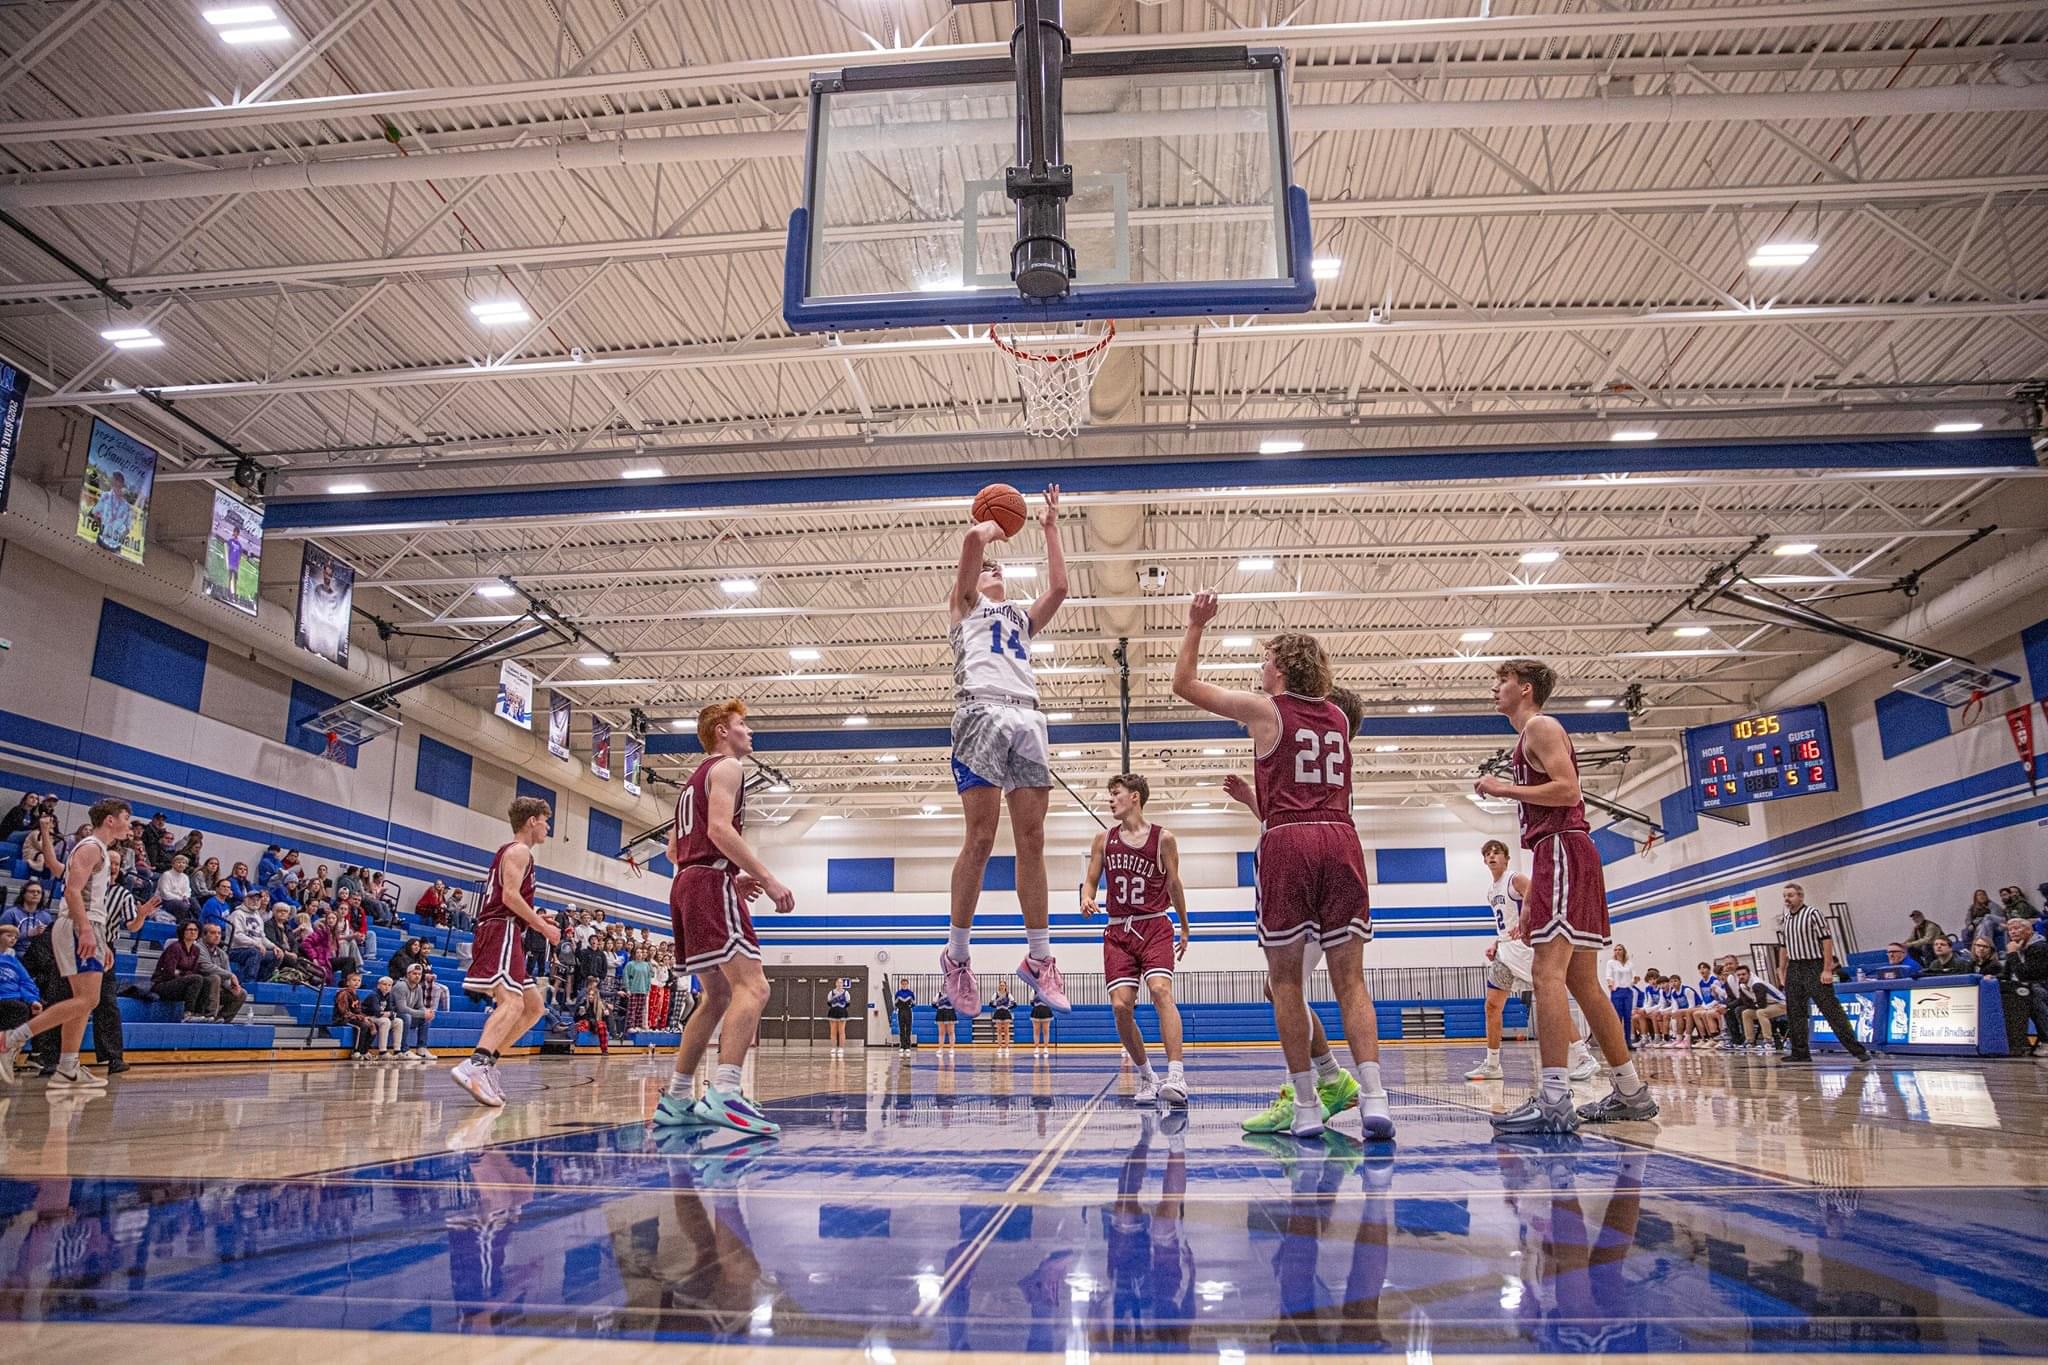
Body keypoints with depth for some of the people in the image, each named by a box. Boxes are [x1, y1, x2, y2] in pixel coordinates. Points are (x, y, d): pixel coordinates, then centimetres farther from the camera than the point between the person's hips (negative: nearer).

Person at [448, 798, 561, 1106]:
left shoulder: (509, 851, 27)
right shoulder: (519, 850, -4)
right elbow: (510, 895, -17)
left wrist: (533, 919, 19)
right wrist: (542, 926, -12)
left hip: (499, 932, 11)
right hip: (501, 931, -11)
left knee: (535, 1004, 12)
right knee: (512, 1003, -25)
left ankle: (488, 1062, 6)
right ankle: (475, 1066, -40)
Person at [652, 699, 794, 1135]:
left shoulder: (695, 779, 27)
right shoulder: (726, 767, -1)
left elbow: (674, 849, 28)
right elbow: (720, 829, -17)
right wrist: (768, 879, -19)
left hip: (685, 885, 10)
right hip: (711, 884, -10)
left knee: (719, 994, 15)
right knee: (752, 987, -19)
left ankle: (677, 1099, 15)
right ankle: (723, 1094, -33)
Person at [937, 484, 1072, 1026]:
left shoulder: (1023, 618, 34)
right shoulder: (965, 606, 19)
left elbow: (1058, 588, 18)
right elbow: (972, 538, 3)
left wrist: (1051, 528, 26)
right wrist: (991, 529, 24)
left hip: (1028, 717, 5)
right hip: (981, 712, -5)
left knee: (1032, 842, 0)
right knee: (981, 839, -10)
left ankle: (1038, 958, 5)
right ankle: (957, 953, 0)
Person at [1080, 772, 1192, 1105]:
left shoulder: (1163, 838, 1)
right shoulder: (1104, 840, 9)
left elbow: (1174, 884, 10)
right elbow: (1091, 880, 13)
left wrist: (1185, 929, 17)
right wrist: (1086, 899, -10)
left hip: (1154, 927, -3)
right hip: (1118, 931, 3)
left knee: (1161, 990, -24)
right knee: (1120, 1006, -7)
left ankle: (1176, 1077, -31)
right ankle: (1146, 1077, 11)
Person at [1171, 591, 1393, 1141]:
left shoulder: (1264, 708, 5)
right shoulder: (1339, 716, 19)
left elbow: (1184, 684, 13)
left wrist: (1196, 625, 21)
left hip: (1287, 842, -4)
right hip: (1341, 839, 4)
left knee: (1285, 979, 5)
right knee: (1350, 978, 4)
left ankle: (1306, 1106, 3)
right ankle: (1373, 1096, -10)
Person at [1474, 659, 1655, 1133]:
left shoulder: (1541, 727, -2)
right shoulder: (1530, 739, 27)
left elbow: (1568, 791, -17)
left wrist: (1504, 789, -13)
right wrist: (1530, 901, 24)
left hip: (1563, 850, -11)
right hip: (1557, 852, 11)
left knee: (1549, 971, -19)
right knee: (1582, 982, 12)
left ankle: (1554, 1102, -27)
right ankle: (1631, 1093, 19)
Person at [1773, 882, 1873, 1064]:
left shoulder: (1813, 913, -7)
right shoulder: (1784, 919, 12)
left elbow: (1827, 940, -11)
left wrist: (1827, 970, -16)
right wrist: (1781, 970, 13)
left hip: (1814, 968, -6)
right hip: (1793, 969, 6)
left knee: (1831, 1008, -9)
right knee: (1794, 1013, 5)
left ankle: (1856, 1048, -3)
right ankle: (1800, 1052, 11)